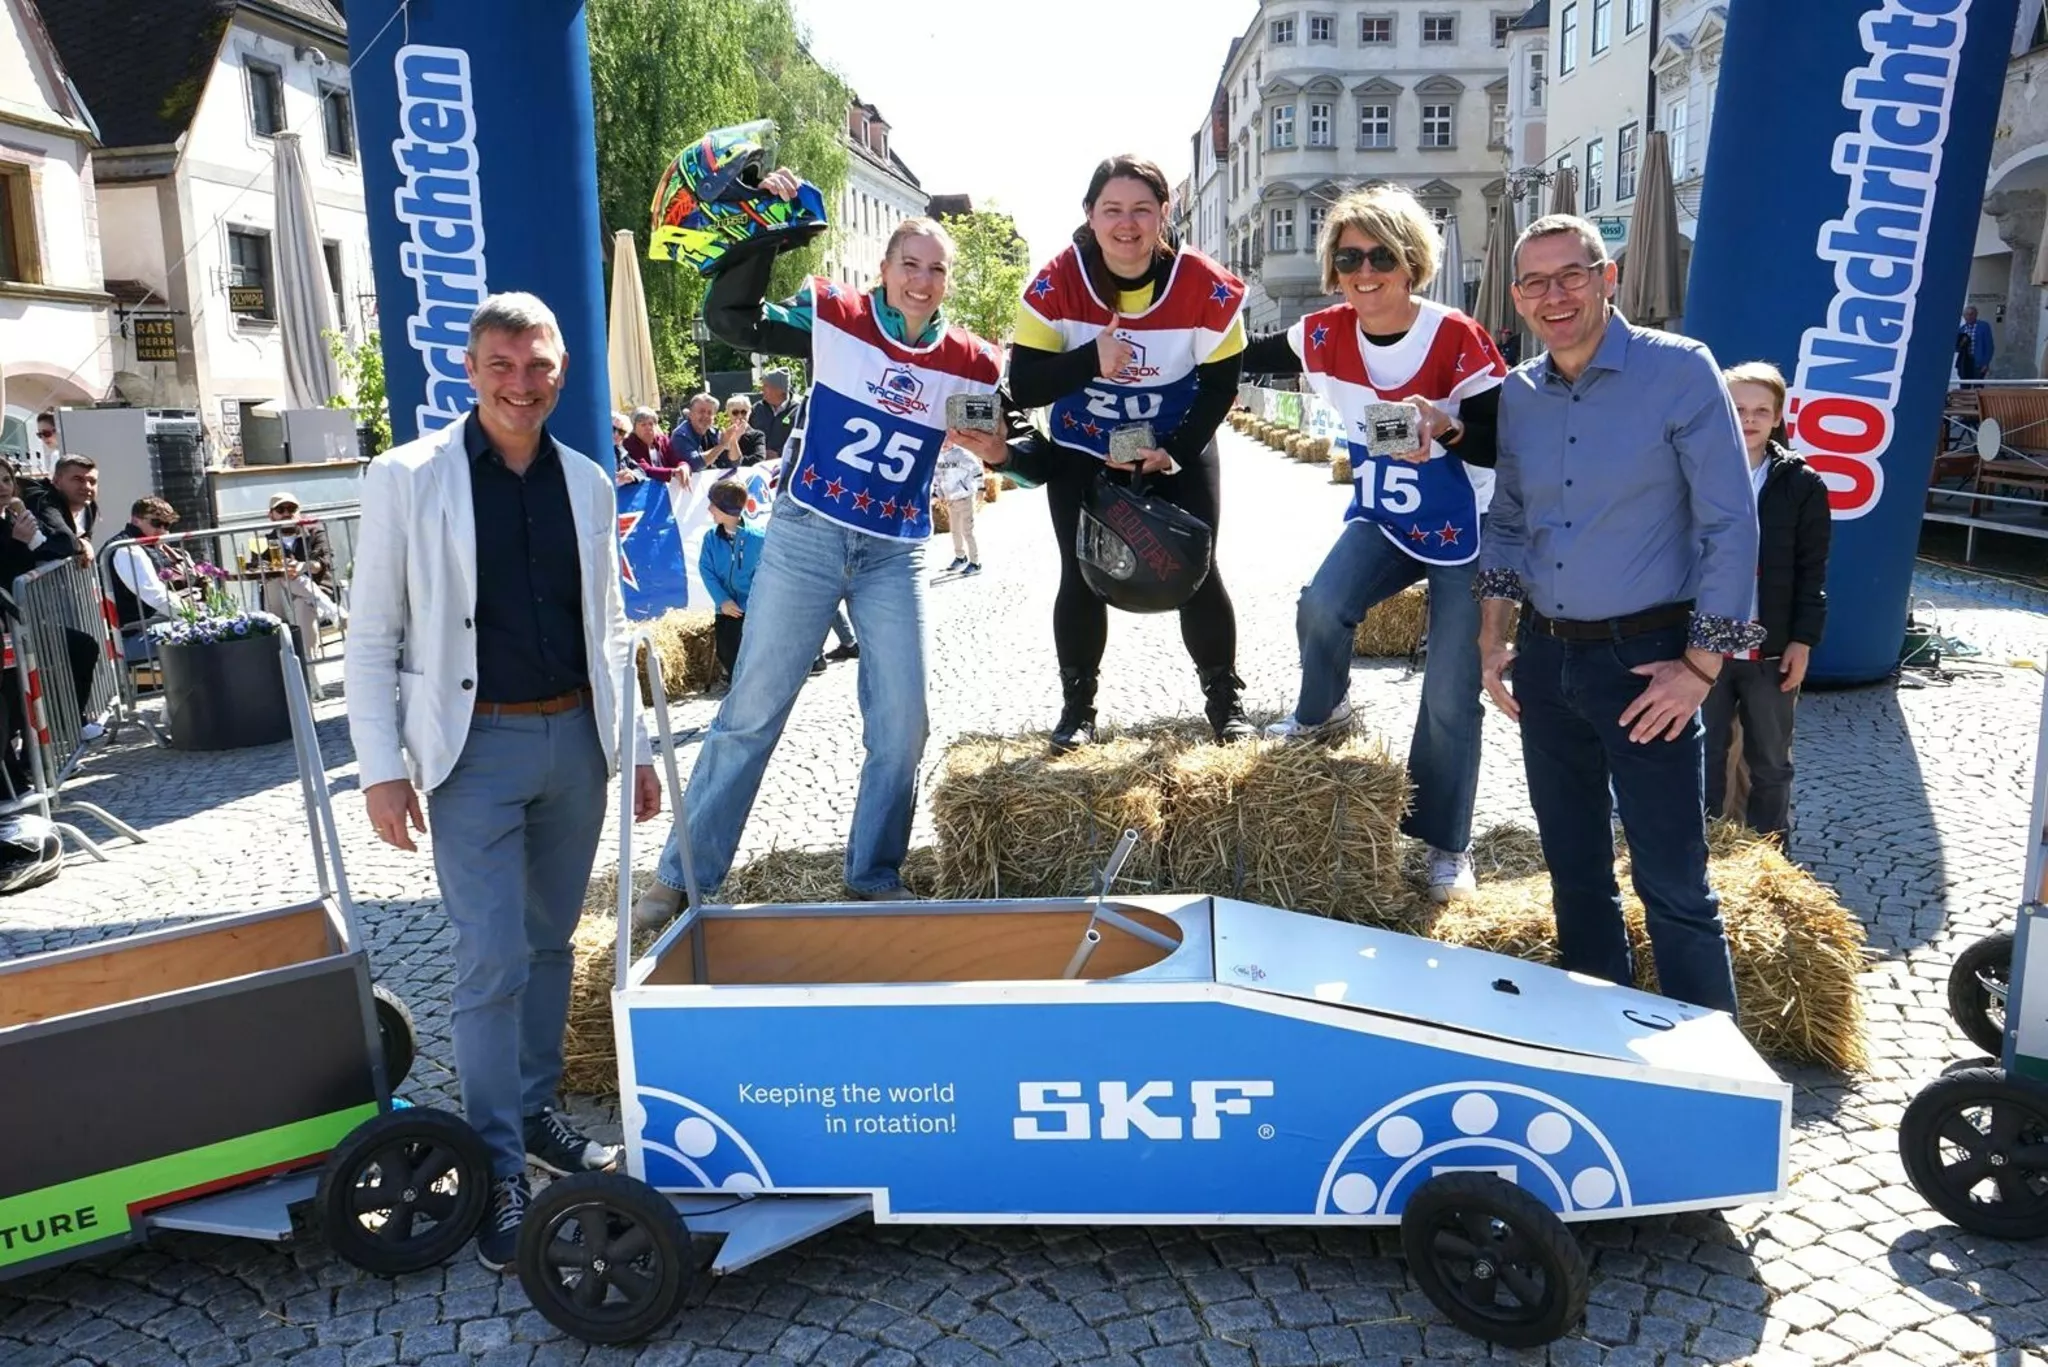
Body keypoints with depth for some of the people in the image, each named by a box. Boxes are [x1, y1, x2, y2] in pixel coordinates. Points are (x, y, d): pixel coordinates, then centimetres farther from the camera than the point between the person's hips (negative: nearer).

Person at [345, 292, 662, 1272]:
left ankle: (536, 1112, 31)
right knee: (493, 961, -4)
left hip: (575, 741, 4)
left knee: (550, 941, 15)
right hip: (475, 748, -4)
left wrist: (634, 745, 11)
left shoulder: (586, 482, 7)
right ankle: (499, 1166, 11)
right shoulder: (409, 479, -5)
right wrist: (381, 767, -9)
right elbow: (372, 638, -4)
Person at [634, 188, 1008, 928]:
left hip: (895, 556, 3)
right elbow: (728, 319, -11)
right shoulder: (832, 315, -4)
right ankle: (682, 875, 13)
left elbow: (1007, 445, 13)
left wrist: (996, 450, -10)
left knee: (903, 723, 2)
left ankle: (875, 877, 21)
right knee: (751, 709, 1)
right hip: (807, 536, -2)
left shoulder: (970, 362, 2)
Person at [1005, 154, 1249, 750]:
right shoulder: (1056, 284, -20)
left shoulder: (1206, 286, -19)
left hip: (1180, 450, 0)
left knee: (1197, 572, -1)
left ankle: (1226, 700, 17)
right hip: (1081, 454, 0)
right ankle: (1077, 705, 17)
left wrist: (1174, 451, -22)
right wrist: (1091, 359, -38)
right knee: (1082, 578, 0)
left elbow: (1220, 384, -10)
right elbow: (1023, 386, -22)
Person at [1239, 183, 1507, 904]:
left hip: (1463, 535, -3)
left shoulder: (1458, 340, -22)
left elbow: (1503, 445, -20)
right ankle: (1321, 713, 8)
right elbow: (1248, 359, 11)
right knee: (1321, 607, -25)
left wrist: (1449, 426, -38)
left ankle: (1445, 843, 17)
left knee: (1451, 699, -1)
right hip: (1380, 519, 4)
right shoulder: (1326, 334, -8)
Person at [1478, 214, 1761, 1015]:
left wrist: (1701, 664, -14)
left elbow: (1730, 524, -11)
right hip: (1545, 657, 6)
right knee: (1573, 867, 16)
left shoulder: (1680, 371, -10)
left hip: (1645, 660, -5)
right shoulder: (1516, 395, 6)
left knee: (1673, 882, -1)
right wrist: (1492, 639, 9)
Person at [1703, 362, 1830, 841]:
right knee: (1703, 757, 10)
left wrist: (1804, 640, -6)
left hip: (1773, 651, 0)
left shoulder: (1803, 485, 0)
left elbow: (1812, 571, 0)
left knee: (1771, 764, 12)